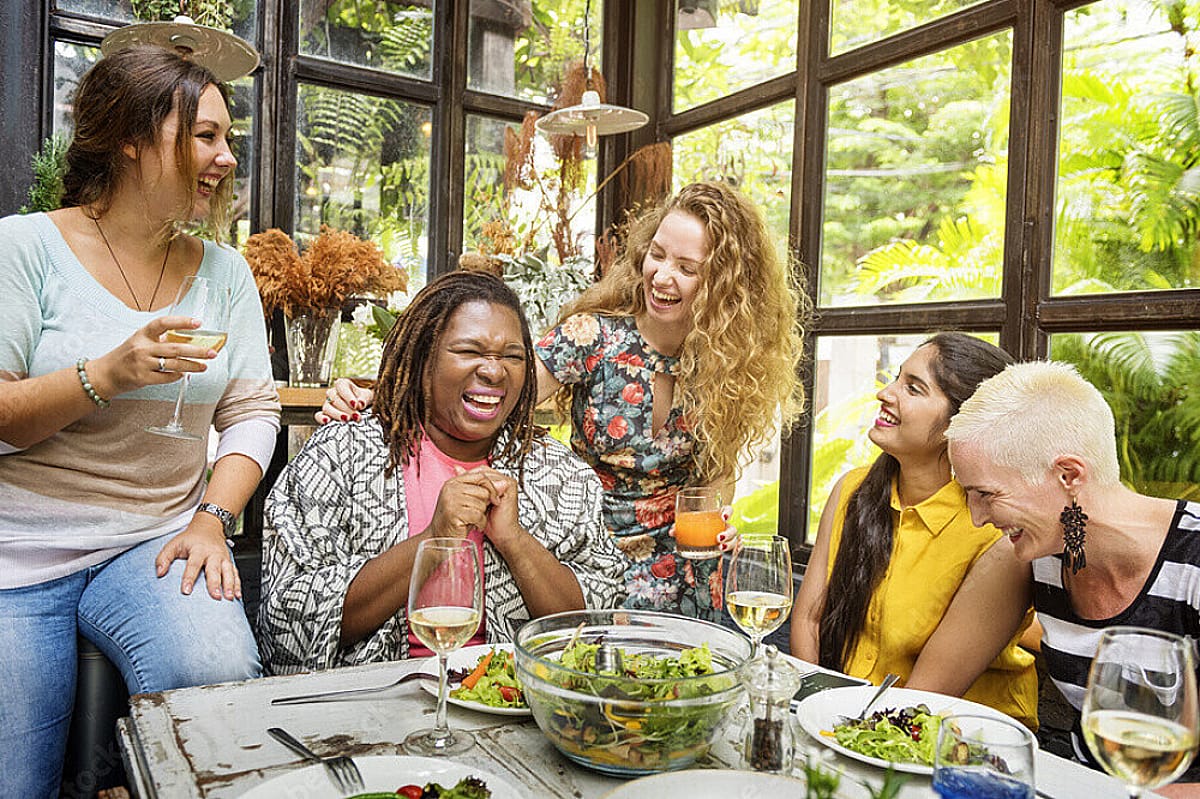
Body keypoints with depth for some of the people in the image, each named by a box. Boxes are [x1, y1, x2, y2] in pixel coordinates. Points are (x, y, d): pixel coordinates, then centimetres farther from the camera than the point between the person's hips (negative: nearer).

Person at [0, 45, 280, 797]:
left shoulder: (224, 269, 6)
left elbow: (252, 412, 3)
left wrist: (213, 518, -10)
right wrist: (106, 377, -24)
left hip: (157, 540, 2)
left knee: (221, 677, -24)